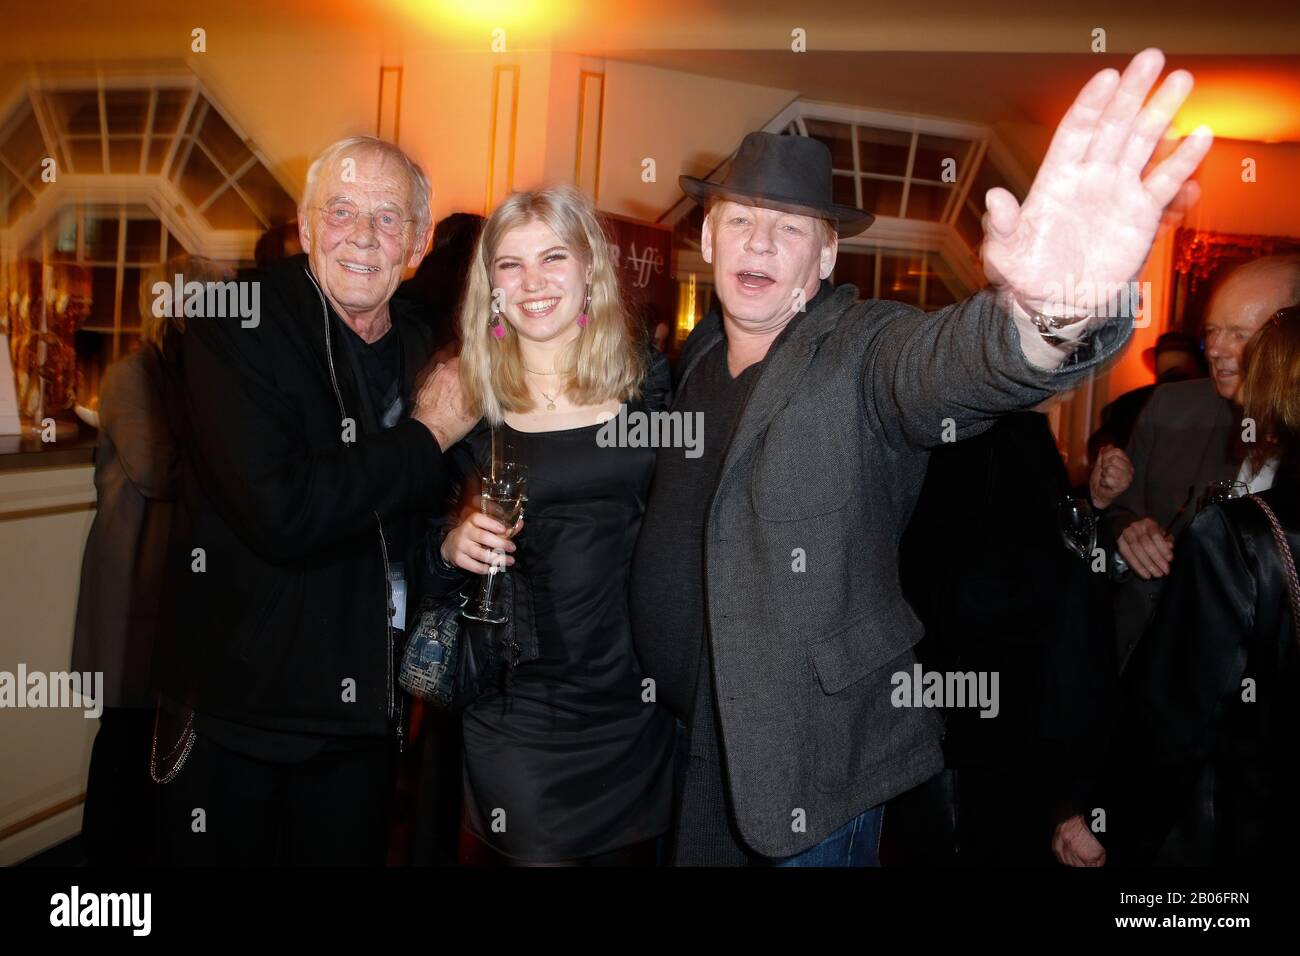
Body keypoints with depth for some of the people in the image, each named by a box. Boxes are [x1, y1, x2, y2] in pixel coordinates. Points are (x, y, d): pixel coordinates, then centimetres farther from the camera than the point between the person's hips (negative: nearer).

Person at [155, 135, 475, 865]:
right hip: (239, 713, -5)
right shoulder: (237, 329, -14)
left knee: (351, 853, 19)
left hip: (366, 709, 5)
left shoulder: (424, 351, 4)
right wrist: (425, 436, -18)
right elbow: (282, 516, -28)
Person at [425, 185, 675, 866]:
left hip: (634, 702, 2)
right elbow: (430, 563, 5)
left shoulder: (648, 379, -3)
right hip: (514, 714, -1)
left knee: (631, 850, 17)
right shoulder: (469, 398, -4)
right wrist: (452, 549, -16)